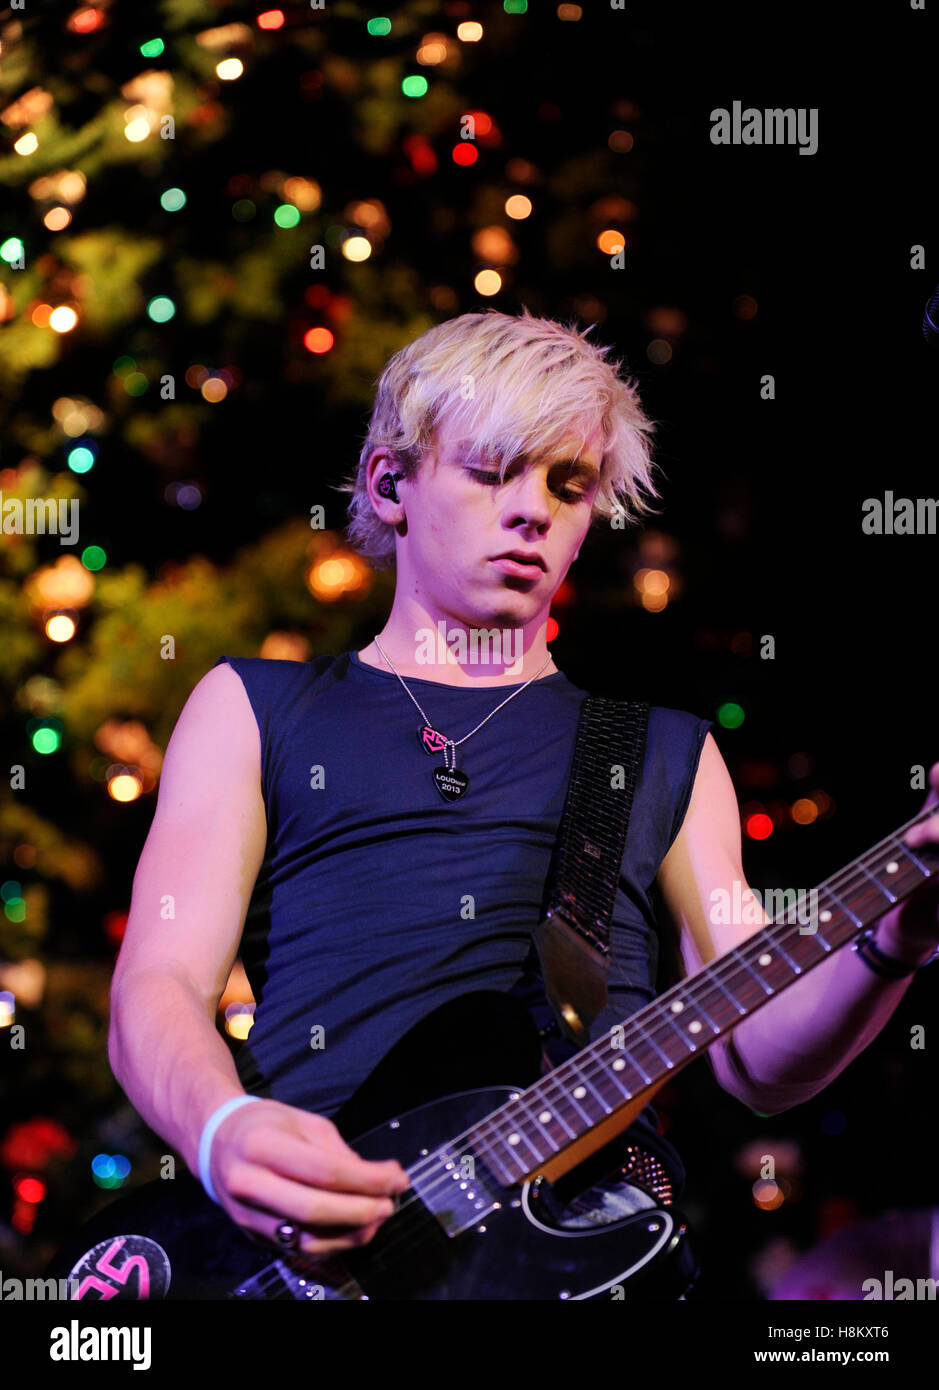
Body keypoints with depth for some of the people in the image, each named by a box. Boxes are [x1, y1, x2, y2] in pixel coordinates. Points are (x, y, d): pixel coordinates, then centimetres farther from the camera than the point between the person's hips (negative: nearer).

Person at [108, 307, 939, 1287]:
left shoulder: (666, 752, 22)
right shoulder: (254, 707, 18)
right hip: (311, 1225, -1)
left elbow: (756, 1061, 15)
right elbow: (158, 988, 7)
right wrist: (225, 1131, -15)